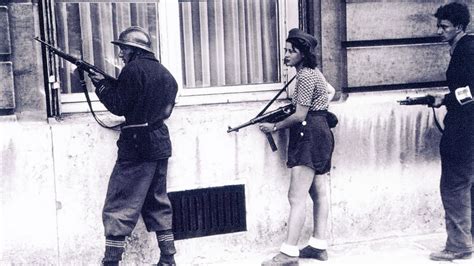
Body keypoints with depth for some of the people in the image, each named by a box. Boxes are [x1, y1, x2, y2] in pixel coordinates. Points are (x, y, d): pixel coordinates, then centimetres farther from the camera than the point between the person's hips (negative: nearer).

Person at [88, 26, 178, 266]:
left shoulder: (134, 69, -9)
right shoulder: (165, 73, 15)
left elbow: (118, 107, -9)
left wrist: (101, 84, 6)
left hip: (137, 146, -8)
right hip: (161, 145, 8)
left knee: (119, 207, -5)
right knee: (158, 204, 15)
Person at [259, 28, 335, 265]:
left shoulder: (305, 76, -16)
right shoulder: (314, 72, 15)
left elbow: (300, 115, -18)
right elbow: (330, 92, 32)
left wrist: (274, 127, -7)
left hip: (309, 136, -11)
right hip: (320, 134, 11)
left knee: (297, 197, -12)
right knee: (319, 193, 11)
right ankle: (319, 246, 18)